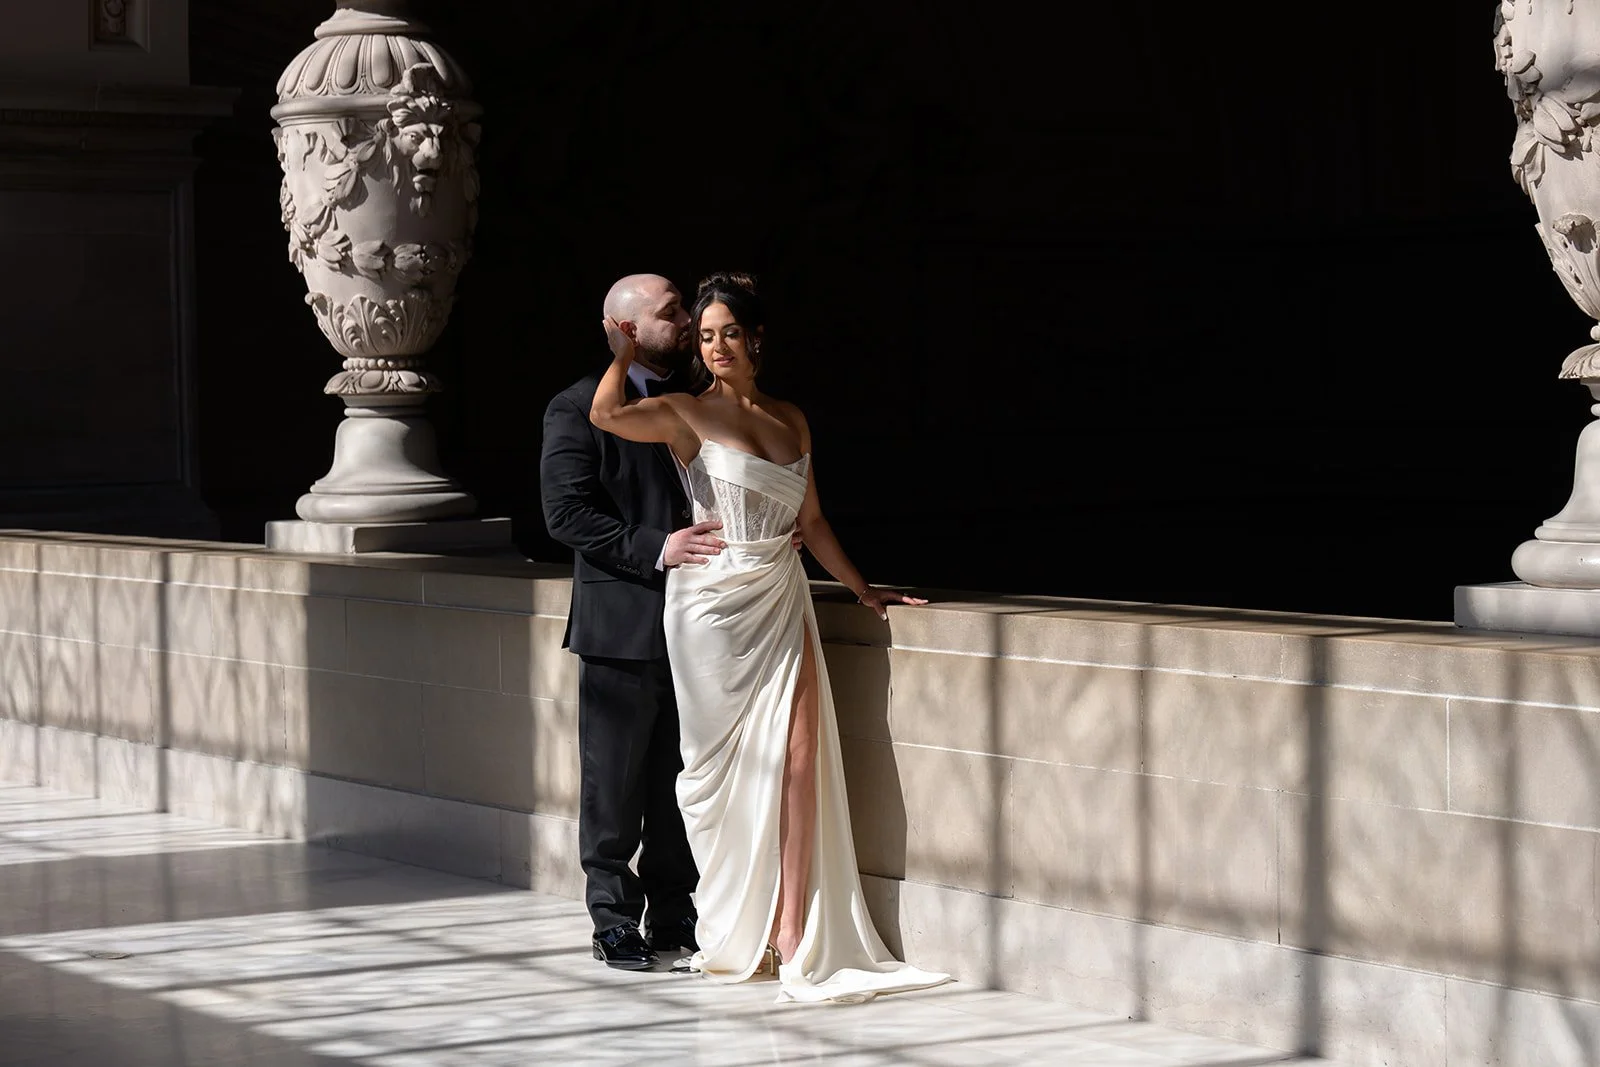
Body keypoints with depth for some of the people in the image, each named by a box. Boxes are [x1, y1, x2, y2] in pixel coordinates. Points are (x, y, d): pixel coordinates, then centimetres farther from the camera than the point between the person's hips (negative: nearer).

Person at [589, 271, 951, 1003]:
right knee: (725, 769, 2)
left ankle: (793, 941, -6)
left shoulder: (791, 420, 13)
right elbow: (606, 415, -22)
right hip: (715, 604, -4)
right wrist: (624, 355, -5)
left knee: (797, 762, -6)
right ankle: (732, 936, 14)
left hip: (781, 604, 4)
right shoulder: (688, 414, -2)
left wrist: (862, 589, 18)